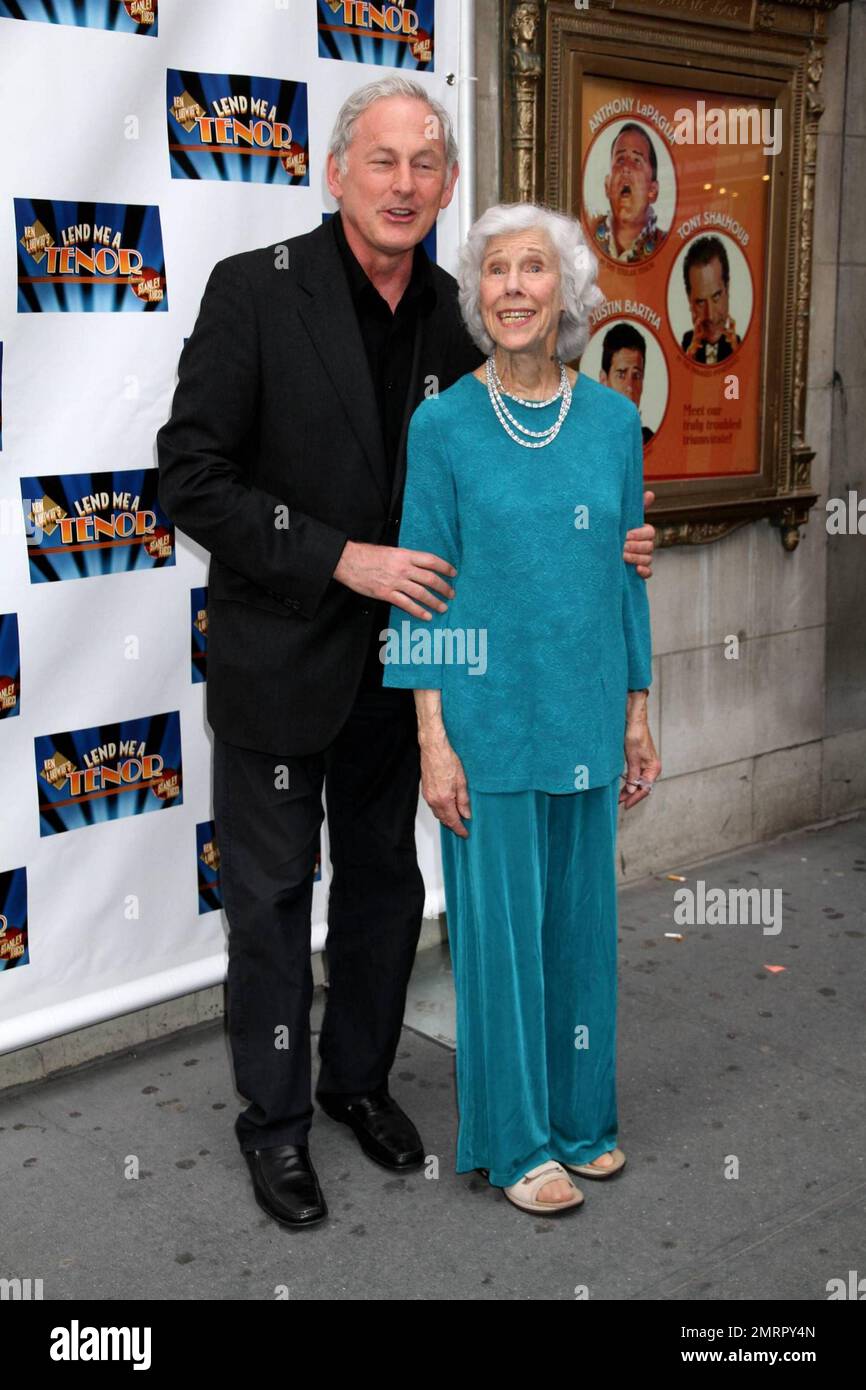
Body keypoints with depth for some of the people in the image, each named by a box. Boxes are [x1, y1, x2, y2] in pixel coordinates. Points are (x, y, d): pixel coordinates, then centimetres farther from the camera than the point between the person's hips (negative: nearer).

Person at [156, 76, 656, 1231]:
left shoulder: (455, 316, 1)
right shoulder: (256, 290, -13)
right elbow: (193, 479, -17)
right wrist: (343, 559, -23)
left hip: (398, 660, 5)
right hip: (280, 659, -4)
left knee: (384, 880, 18)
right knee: (272, 895, 8)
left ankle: (360, 1078, 39)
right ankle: (276, 1119, 27)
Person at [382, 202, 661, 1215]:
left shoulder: (613, 419, 4)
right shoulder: (442, 425, -6)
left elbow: (624, 572, 9)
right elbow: (422, 590, -6)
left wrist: (636, 713, 8)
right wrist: (433, 739, -11)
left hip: (586, 716, 4)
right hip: (490, 718, -4)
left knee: (582, 917, 14)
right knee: (501, 922, 5)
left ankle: (580, 1116, 32)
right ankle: (517, 1141, 22)